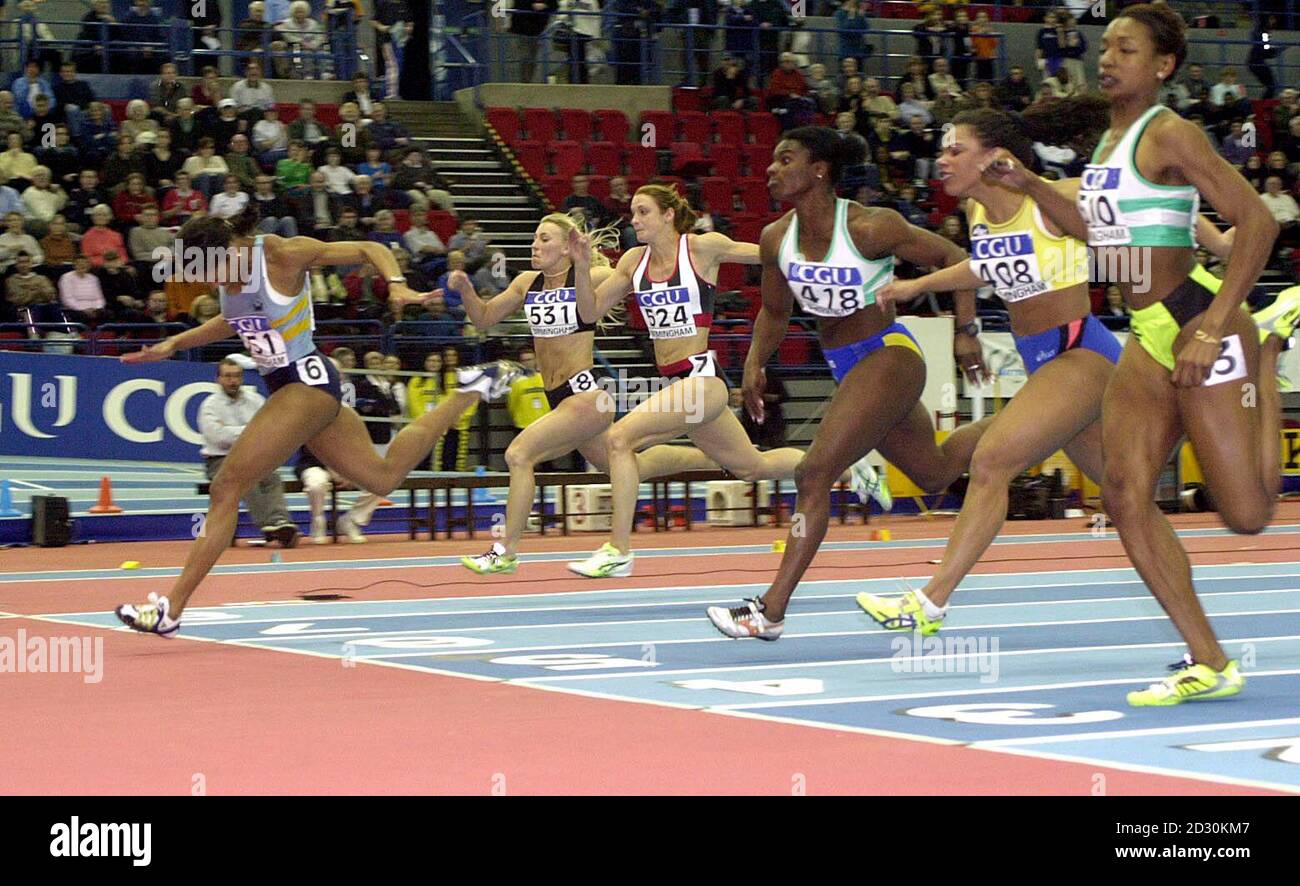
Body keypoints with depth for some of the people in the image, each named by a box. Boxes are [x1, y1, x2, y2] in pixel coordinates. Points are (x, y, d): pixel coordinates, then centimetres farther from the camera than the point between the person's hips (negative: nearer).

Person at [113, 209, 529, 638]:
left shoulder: (282, 254, -19)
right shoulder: (229, 273, 1)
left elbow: (369, 249, -11)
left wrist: (398, 286, -27)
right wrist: (173, 344, 15)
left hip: (307, 380, -9)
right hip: (285, 387, 9)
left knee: (226, 487, -13)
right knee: (384, 477, 19)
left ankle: (170, 608, -12)